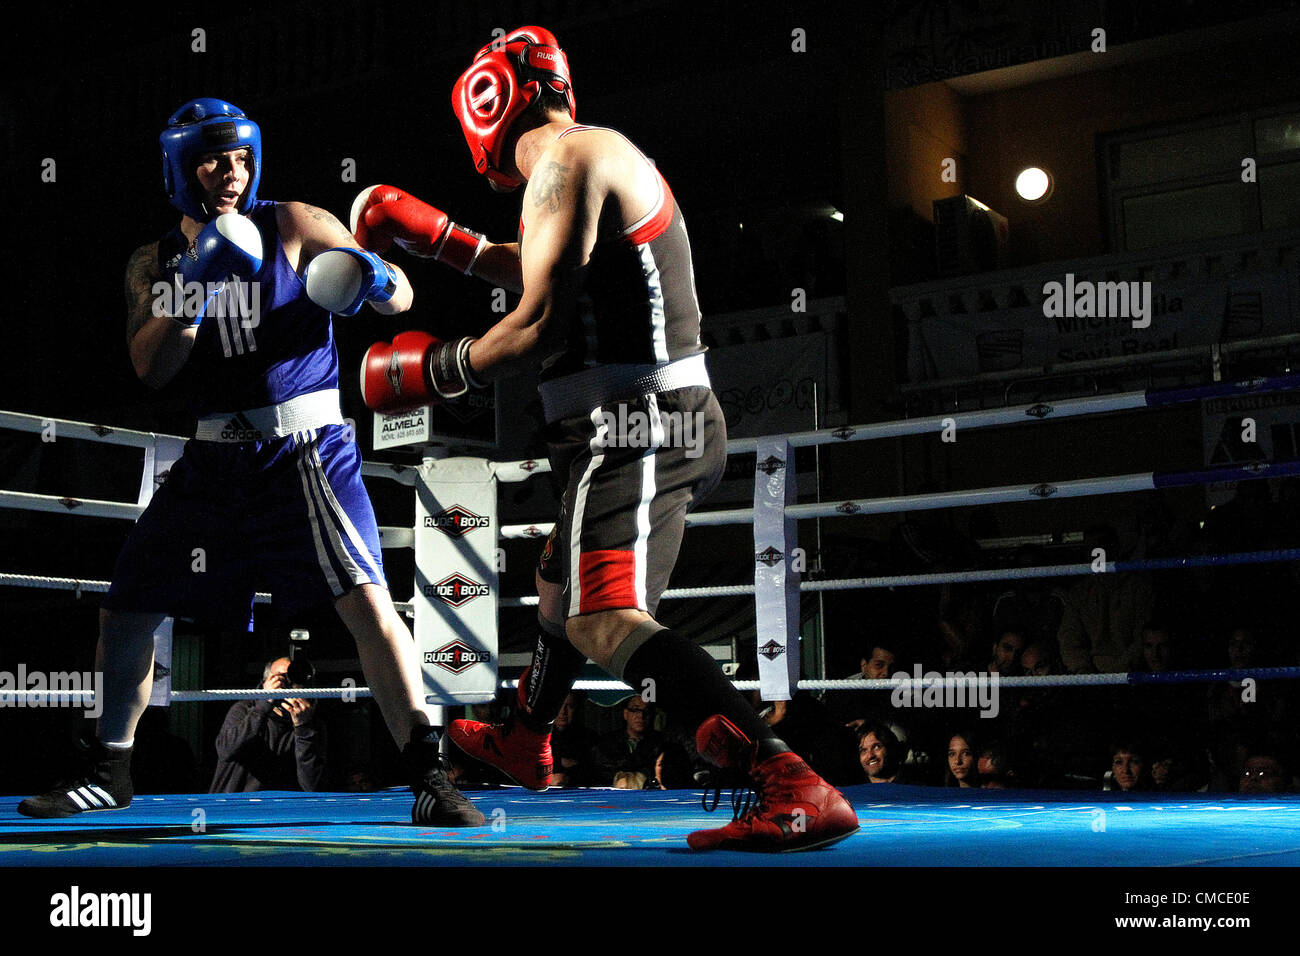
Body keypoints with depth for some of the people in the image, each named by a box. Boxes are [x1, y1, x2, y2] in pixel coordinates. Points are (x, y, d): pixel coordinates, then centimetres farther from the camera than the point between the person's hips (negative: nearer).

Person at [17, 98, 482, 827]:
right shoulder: (155, 263, 8)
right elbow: (151, 369, -5)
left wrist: (374, 278, -24)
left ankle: (430, 780, -15)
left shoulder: (294, 226, -2)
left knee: (365, 598, -20)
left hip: (304, 447, -4)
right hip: (215, 457, 5)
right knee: (129, 608, 9)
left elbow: (402, 300, -1)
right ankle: (110, 772, 28)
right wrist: (195, 289, -18)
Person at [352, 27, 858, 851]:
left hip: (633, 424, -11)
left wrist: (433, 371, -3)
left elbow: (540, 324, -18)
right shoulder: (603, 158, 21)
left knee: (606, 623, -25)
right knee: (560, 578, 30)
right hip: (667, 416, 11)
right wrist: (437, 238, 39)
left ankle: (798, 792, -38)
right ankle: (524, 744, 52)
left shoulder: (565, 155, -10)